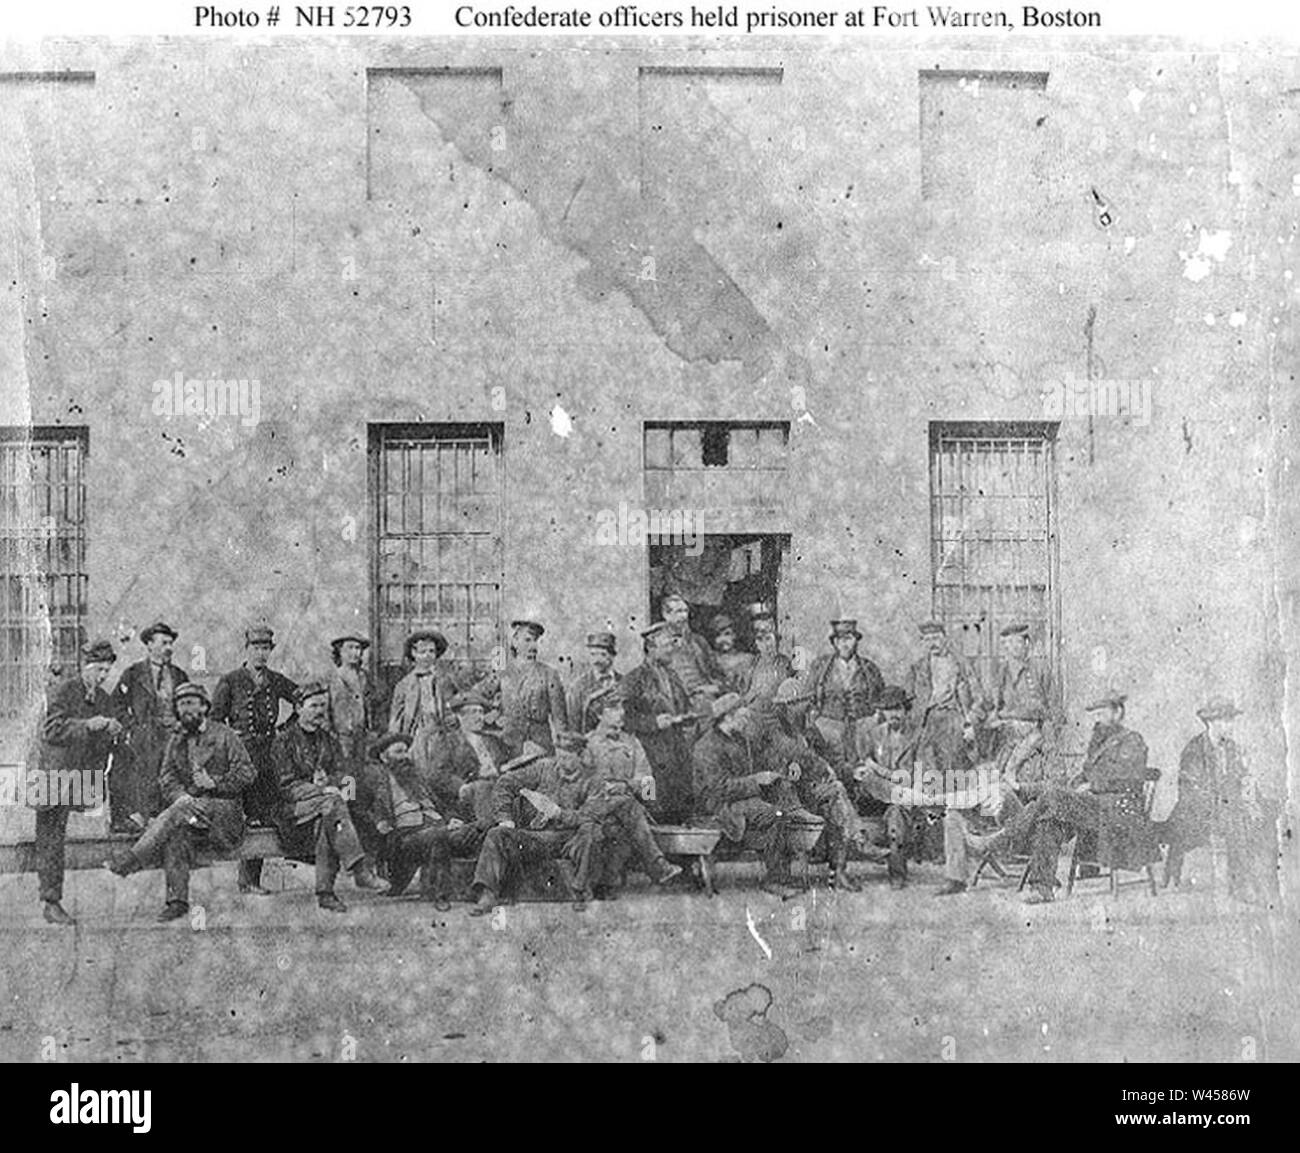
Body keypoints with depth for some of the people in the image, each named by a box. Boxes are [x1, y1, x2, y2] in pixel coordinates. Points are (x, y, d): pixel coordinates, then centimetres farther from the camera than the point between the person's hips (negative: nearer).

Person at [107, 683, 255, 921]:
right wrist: (182, 796, -15)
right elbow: (166, 779, 7)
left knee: (179, 812, -32)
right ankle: (177, 899, -32)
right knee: (176, 831, -30)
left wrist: (214, 783, -15)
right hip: (190, 806, 4)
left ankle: (133, 859, -35)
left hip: (225, 809, -4)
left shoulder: (223, 735, 4)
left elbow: (247, 774, -1)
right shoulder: (176, 742, 18)